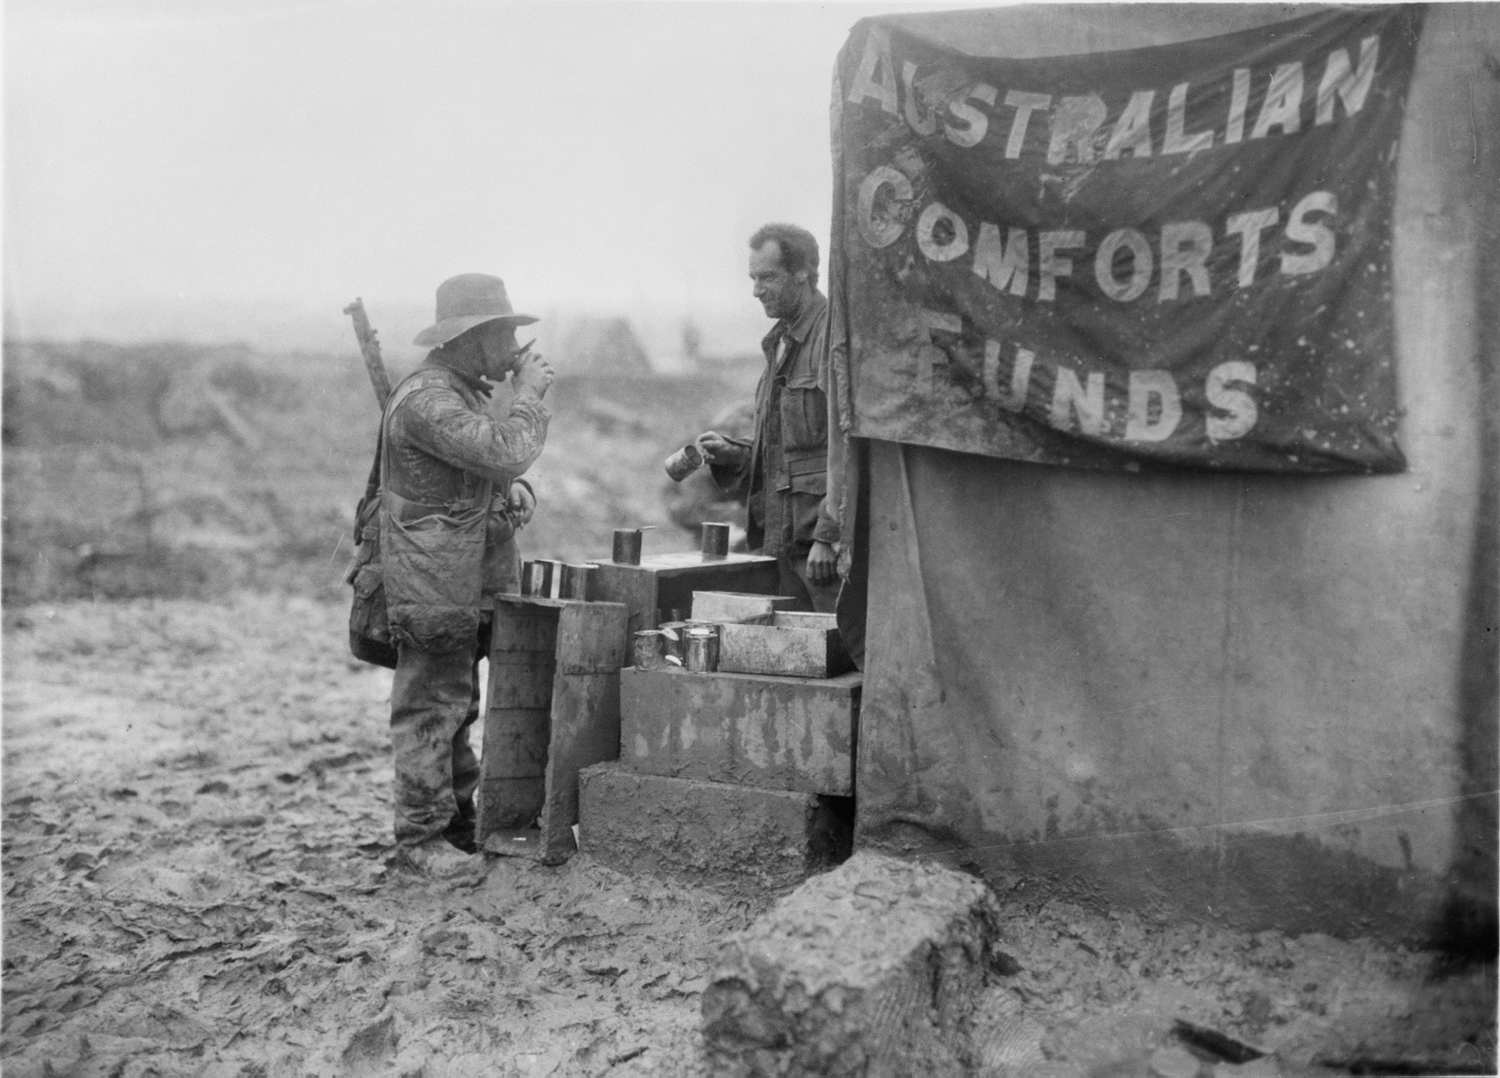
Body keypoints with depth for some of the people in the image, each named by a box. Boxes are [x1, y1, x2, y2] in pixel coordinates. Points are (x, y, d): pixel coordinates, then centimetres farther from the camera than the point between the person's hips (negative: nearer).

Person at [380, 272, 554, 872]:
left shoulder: (464, 392, 17)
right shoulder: (425, 399, -18)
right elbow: (506, 452, -26)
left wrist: (513, 491, 4)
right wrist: (529, 393, -11)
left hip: (468, 586, 10)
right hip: (434, 588, -10)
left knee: (456, 708, 16)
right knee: (430, 710, -5)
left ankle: (457, 823, 25)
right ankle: (419, 839, 3)